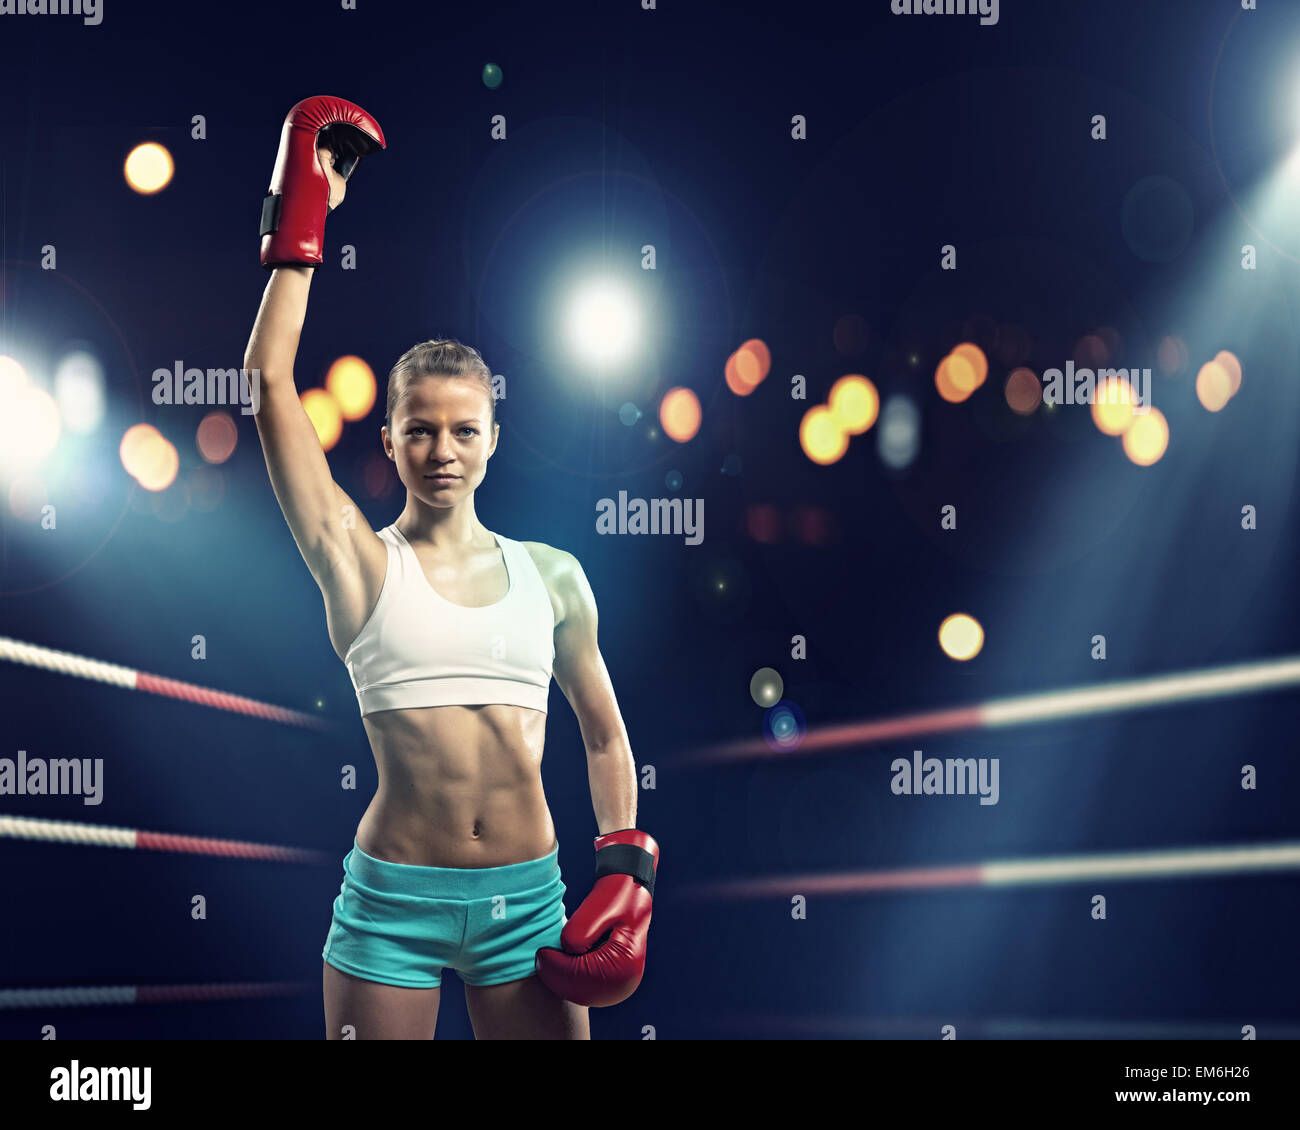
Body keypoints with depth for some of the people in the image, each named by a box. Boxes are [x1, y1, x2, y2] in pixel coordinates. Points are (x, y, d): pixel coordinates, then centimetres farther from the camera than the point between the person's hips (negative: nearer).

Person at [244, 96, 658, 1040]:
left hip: (528, 898, 2)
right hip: (394, 900, -2)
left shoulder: (552, 575, 6)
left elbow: (605, 733, 16)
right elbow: (271, 381, -9)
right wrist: (303, 227, -5)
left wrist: (629, 868, 7)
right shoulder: (360, 562, -1)